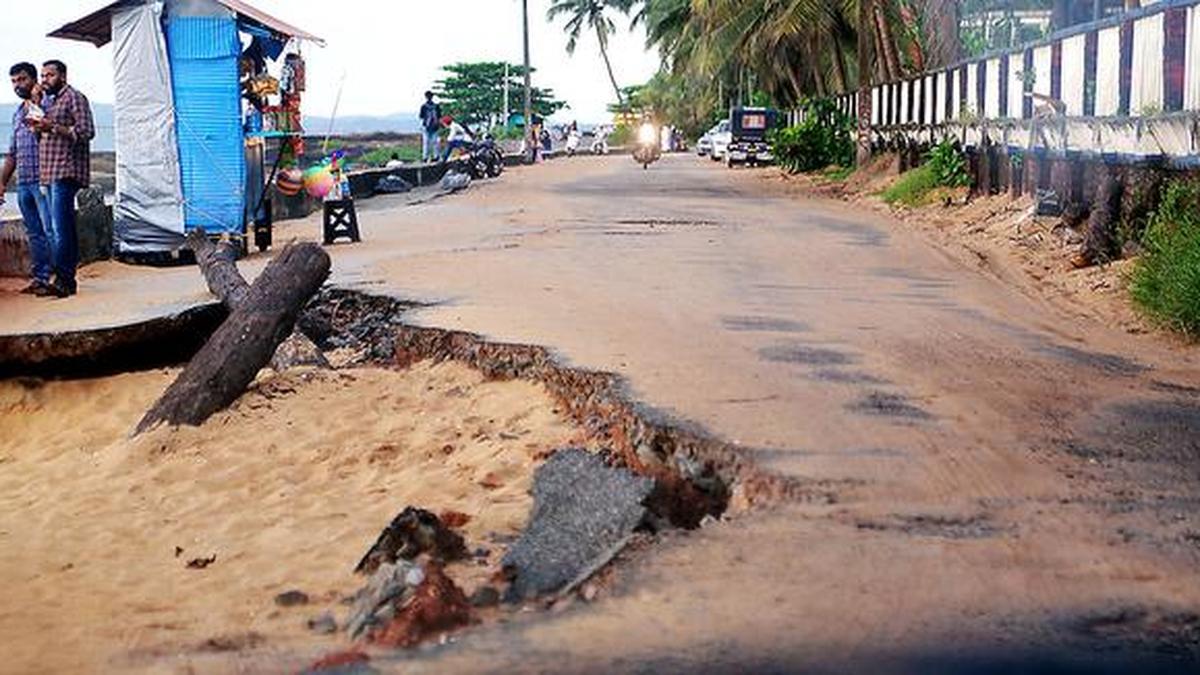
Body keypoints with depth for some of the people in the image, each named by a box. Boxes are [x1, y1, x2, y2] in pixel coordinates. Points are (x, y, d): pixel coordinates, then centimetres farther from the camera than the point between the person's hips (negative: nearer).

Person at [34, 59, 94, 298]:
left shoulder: (74, 97, -2)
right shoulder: (49, 101, 24)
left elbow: (86, 131, -13)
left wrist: (54, 127, -18)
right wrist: (39, 128, 10)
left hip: (66, 171, -9)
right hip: (50, 173, 9)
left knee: (60, 227, -16)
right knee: (56, 228, 7)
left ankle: (63, 279, -19)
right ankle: (66, 279, 10)